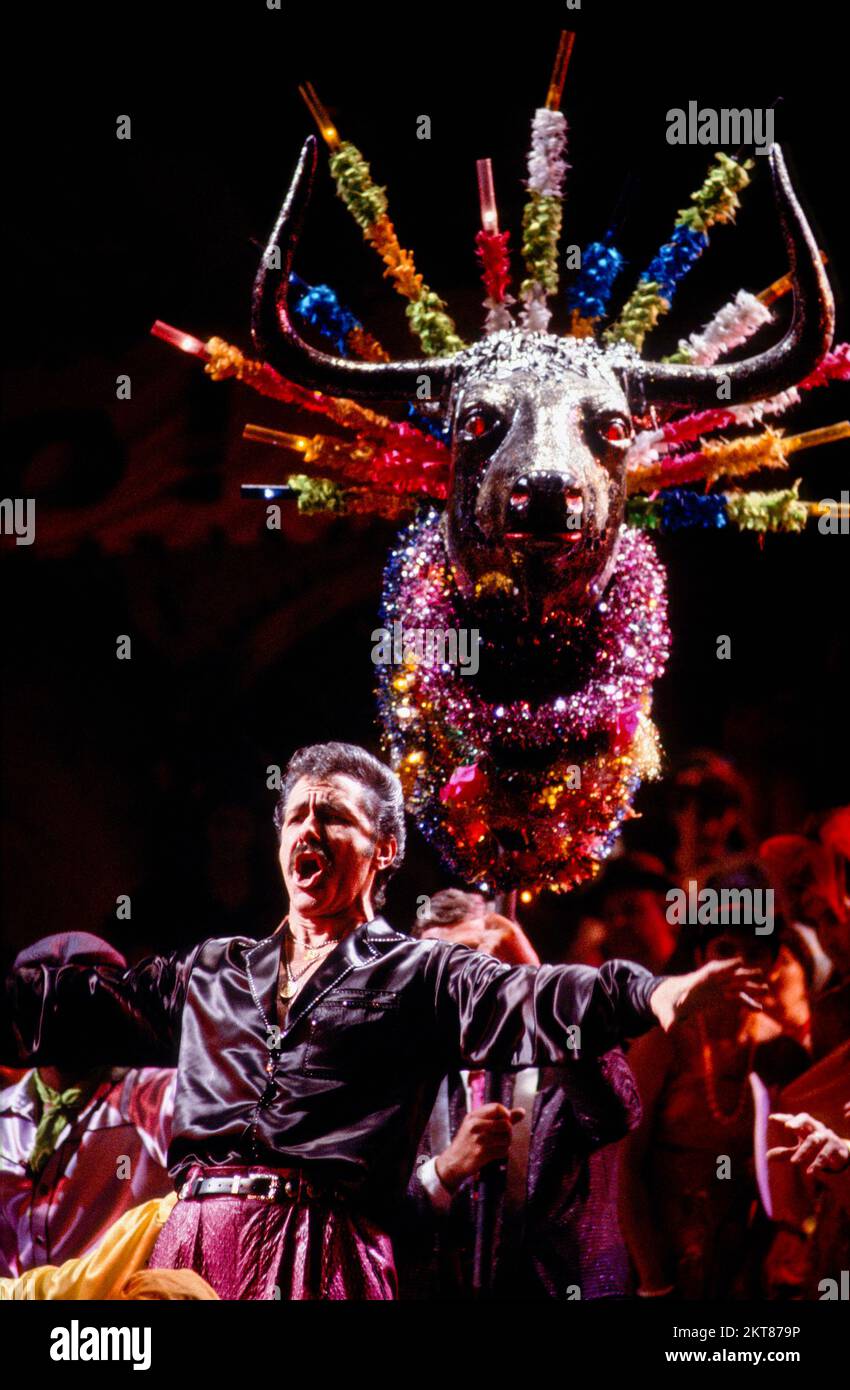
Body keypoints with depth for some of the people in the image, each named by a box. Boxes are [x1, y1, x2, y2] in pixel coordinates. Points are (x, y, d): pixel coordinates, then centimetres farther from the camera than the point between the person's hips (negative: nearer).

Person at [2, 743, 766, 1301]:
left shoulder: (422, 974, 8)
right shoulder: (213, 971, 22)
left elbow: (524, 1000, -9)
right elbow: (78, 1003, 24)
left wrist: (652, 996, -27)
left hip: (322, 1249, -4)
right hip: (189, 1239, 4)